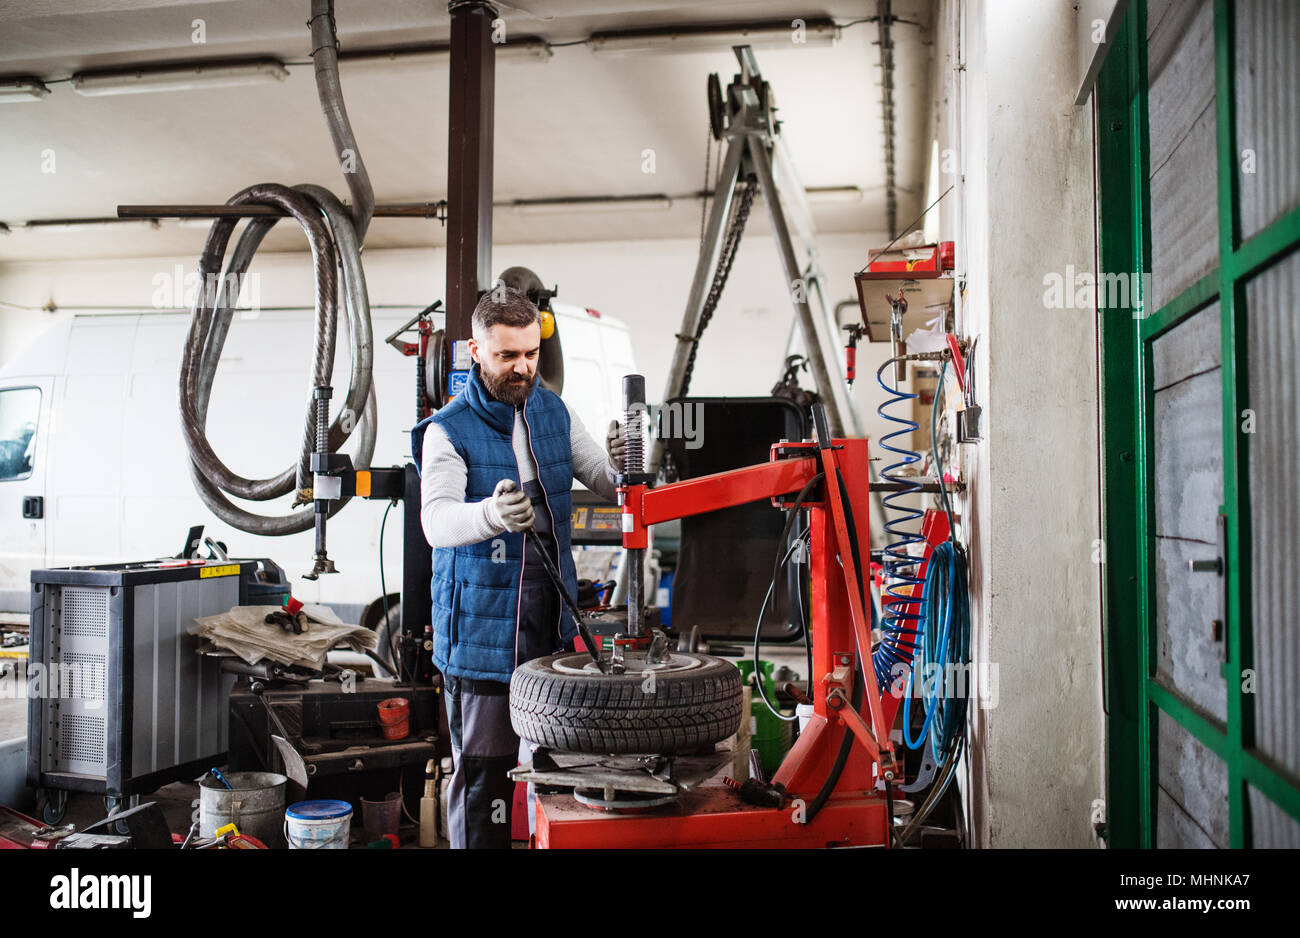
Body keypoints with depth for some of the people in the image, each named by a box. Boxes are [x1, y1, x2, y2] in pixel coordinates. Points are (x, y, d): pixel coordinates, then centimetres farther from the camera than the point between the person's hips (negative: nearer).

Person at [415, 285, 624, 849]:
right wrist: (490, 514, -47)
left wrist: (619, 465, -17)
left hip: (552, 621, 5)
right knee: (483, 771, 0)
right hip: (482, 629, -5)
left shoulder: (555, 413, 8)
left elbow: (608, 485, 8)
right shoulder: (448, 431, -9)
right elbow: (436, 521, -24)